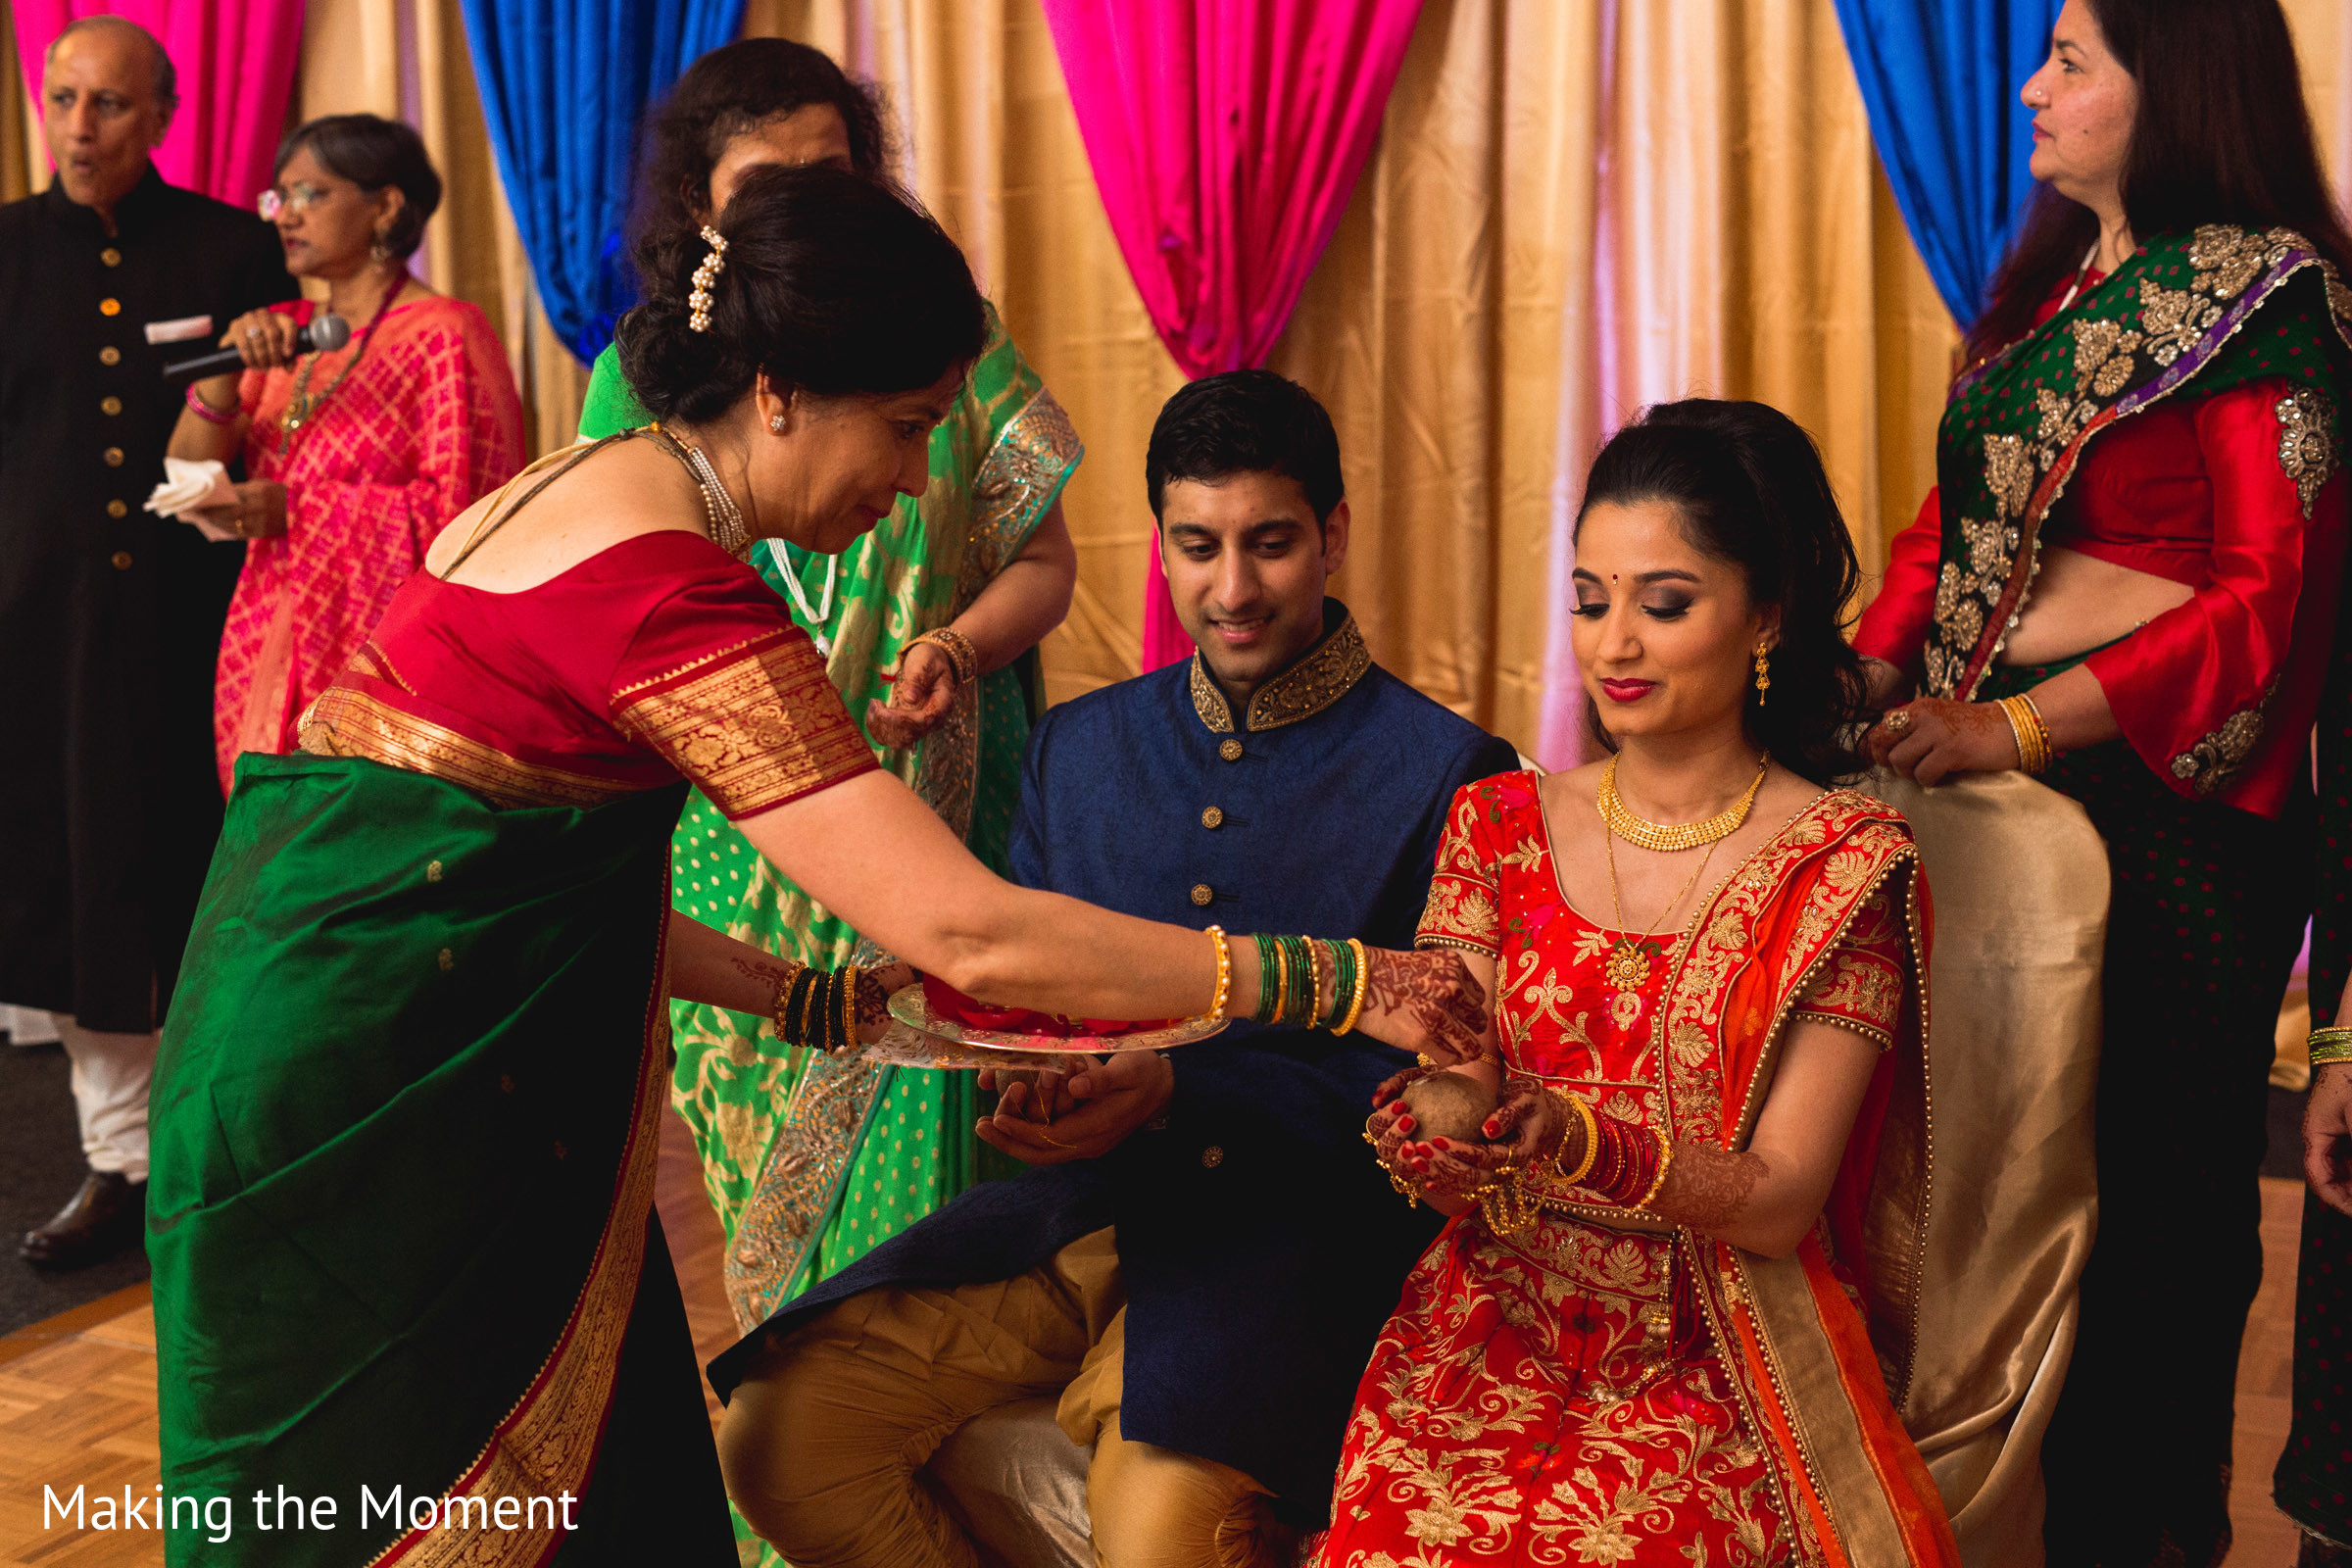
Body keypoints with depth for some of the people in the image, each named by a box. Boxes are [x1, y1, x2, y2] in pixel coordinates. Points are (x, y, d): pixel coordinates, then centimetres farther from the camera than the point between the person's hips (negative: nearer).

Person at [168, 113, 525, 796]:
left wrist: (298, 511, -17)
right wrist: (228, 363, -10)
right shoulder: (285, 335, 17)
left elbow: (469, 507, -13)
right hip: (271, 656, 6)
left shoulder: (445, 332, -5)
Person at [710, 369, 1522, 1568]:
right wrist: (1024, 1079, -6)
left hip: (1298, 1212, -5)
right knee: (778, 1432, -15)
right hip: (1085, 1200, 5)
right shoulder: (1076, 749, 16)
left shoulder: (1446, 773, -1)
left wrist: (1177, 1090, -17)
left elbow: (1431, 1083, -6)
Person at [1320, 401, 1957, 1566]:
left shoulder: (1847, 865, -2)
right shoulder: (1502, 825, 8)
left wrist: (1581, 1144, -26)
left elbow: (1781, 1201, -8)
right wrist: (1442, 1130, -22)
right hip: (1498, 1339, 3)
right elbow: (1459, 1117, 1)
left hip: (1720, 1376, -2)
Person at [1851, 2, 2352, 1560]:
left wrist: (2017, 729, -22)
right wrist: (1870, 670, -4)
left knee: (2145, 1166, 4)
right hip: (1994, 770, 8)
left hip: (2162, 790, -7)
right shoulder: (2050, 284, 14)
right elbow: (1957, 516, 14)